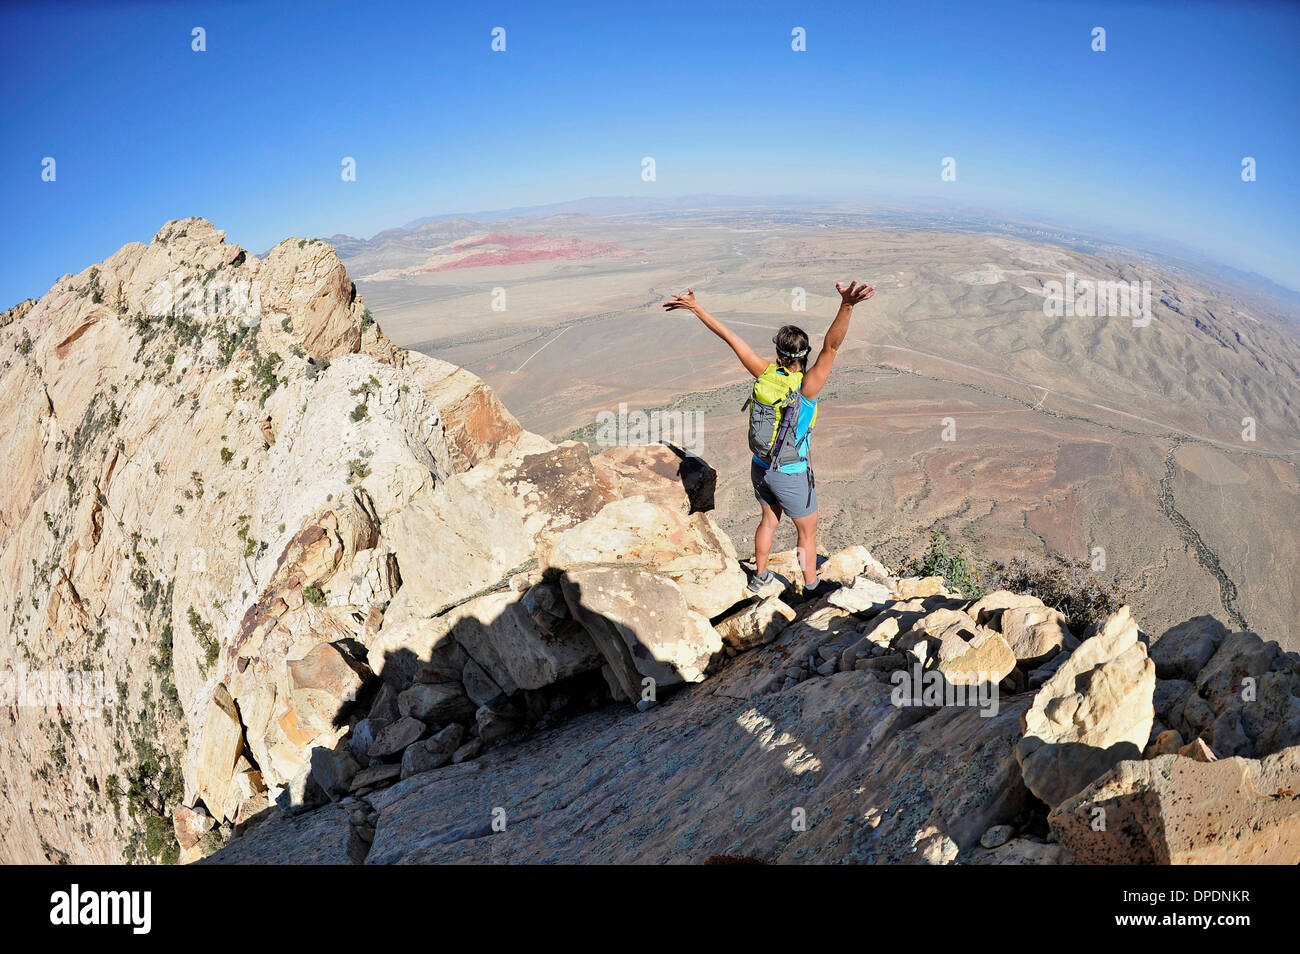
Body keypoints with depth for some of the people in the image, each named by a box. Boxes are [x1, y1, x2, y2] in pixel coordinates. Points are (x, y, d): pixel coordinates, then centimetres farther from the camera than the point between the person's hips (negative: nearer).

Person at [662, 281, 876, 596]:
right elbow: (831, 345, -42)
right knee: (808, 531, 18)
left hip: (760, 467, 5)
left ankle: (760, 577, 45)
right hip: (791, 475, -5)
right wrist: (846, 306, -56)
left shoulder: (765, 374, -14)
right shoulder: (807, 385, -26)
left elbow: (730, 337, -11)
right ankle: (812, 585, 36)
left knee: (769, 520, 28)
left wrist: (696, 308, -9)